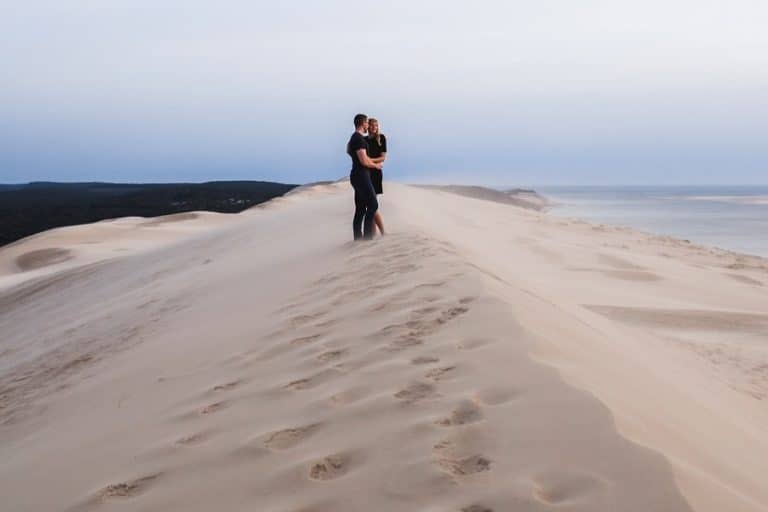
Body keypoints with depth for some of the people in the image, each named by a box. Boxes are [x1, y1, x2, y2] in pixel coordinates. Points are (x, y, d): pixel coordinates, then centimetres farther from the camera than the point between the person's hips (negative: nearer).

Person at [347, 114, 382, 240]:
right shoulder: (359, 139, -16)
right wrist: (376, 165, -4)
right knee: (373, 205, -9)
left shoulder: (353, 138, 16)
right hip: (361, 176, -10)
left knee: (360, 209, 9)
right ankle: (367, 235, -12)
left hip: (357, 176, 10)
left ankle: (358, 237, 9)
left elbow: (348, 151, 38)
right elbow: (364, 161, -21)